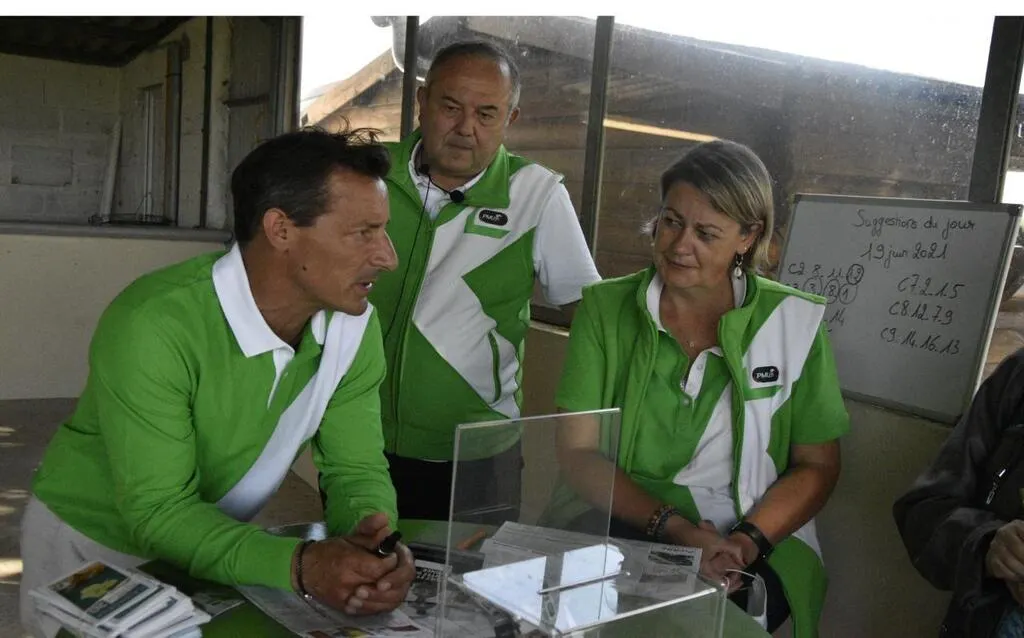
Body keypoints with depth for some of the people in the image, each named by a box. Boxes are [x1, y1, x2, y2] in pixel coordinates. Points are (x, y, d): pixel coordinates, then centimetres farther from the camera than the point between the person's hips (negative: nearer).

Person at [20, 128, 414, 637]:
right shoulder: (153, 325, -29)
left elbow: (355, 468, -10)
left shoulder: (354, 325, -14)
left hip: (223, 546, 4)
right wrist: (298, 565, -39)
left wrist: (371, 535, -30)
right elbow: (158, 512, -27)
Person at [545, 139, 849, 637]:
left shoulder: (792, 322, 1)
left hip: (754, 543, 0)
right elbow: (577, 452, -3)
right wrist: (672, 525, -16)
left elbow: (817, 466, 4)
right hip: (617, 525, 1)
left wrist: (746, 540, -14)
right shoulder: (605, 308, 2)